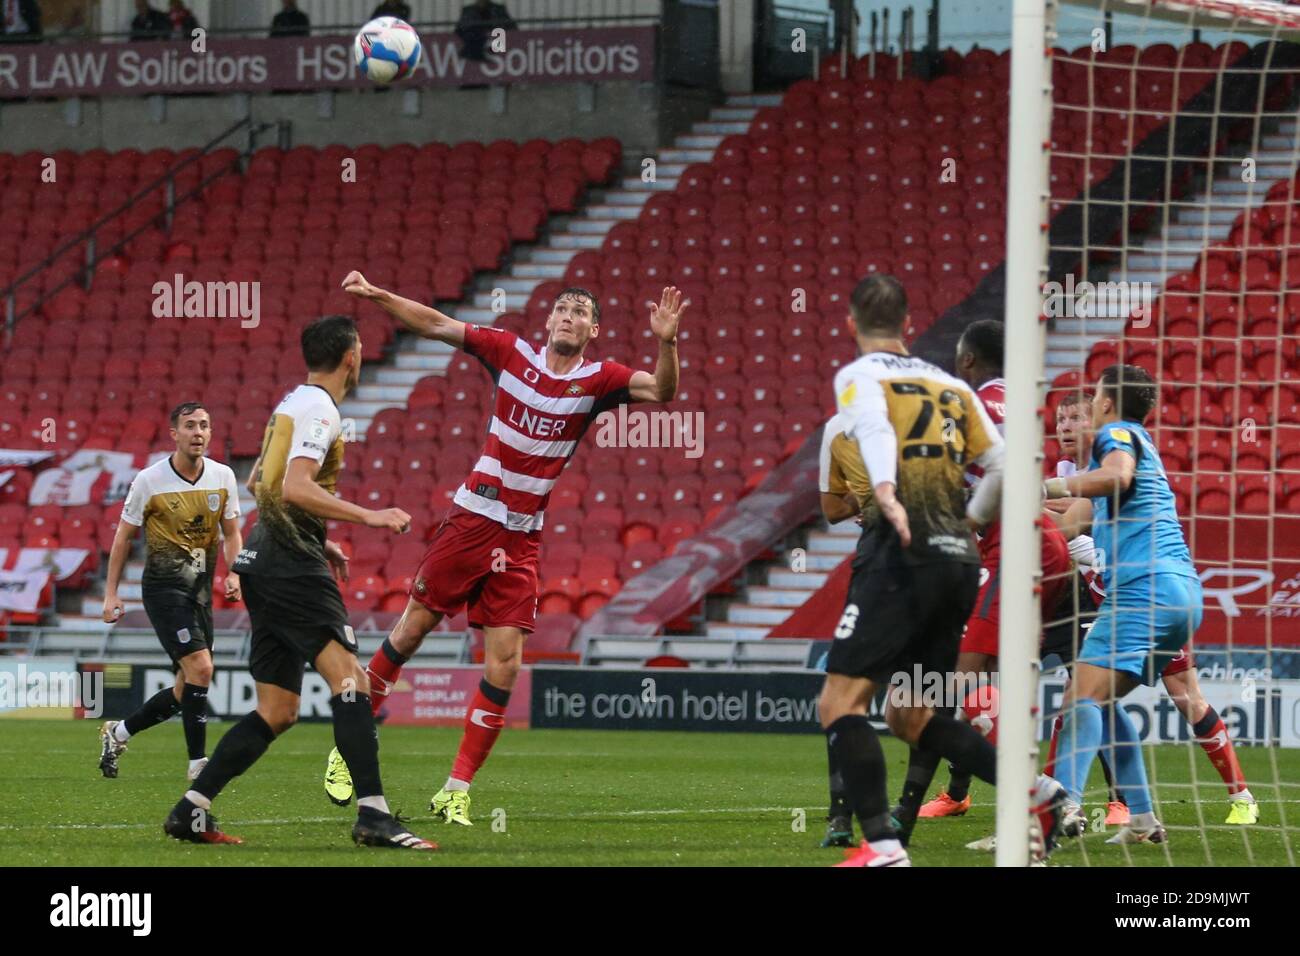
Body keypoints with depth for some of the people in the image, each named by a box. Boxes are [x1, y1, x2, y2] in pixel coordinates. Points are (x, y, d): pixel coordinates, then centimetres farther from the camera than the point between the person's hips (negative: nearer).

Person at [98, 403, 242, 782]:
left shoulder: (223, 477, 2)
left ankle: (118, 733, 28)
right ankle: (198, 762, -14)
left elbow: (231, 532, 12)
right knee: (200, 667, -21)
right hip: (164, 586, -6)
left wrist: (234, 574, -6)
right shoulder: (149, 481, -9)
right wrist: (111, 593, -1)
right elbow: (123, 536, 0)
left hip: (201, 590, 6)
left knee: (187, 691, 7)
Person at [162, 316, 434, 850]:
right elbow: (295, 488, -23)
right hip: (292, 564, -10)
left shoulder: (291, 404, 20)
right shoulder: (319, 409, -10)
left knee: (277, 712, 10)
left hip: (266, 563, 10)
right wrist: (367, 517, -25)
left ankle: (190, 811, 8)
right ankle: (373, 815, -31)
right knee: (348, 678, -20)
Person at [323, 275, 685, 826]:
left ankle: (457, 791, 3)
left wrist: (666, 342, -31)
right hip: (472, 519, -1)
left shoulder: (598, 380, -1)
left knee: (505, 666, -5)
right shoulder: (512, 353, 0)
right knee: (413, 627, 3)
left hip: (522, 539, 1)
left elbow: (661, 391, -14)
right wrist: (376, 295, -6)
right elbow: (434, 325, 3)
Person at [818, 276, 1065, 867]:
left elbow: (873, 425, -18)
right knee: (910, 714, 18)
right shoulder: (950, 385, 22)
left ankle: (881, 846, -22)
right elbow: (1002, 464, 17)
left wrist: (885, 491, -36)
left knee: (840, 702, -6)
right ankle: (1037, 792, 6)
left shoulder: (858, 376, 4)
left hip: (900, 555, -7)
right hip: (959, 561, 7)